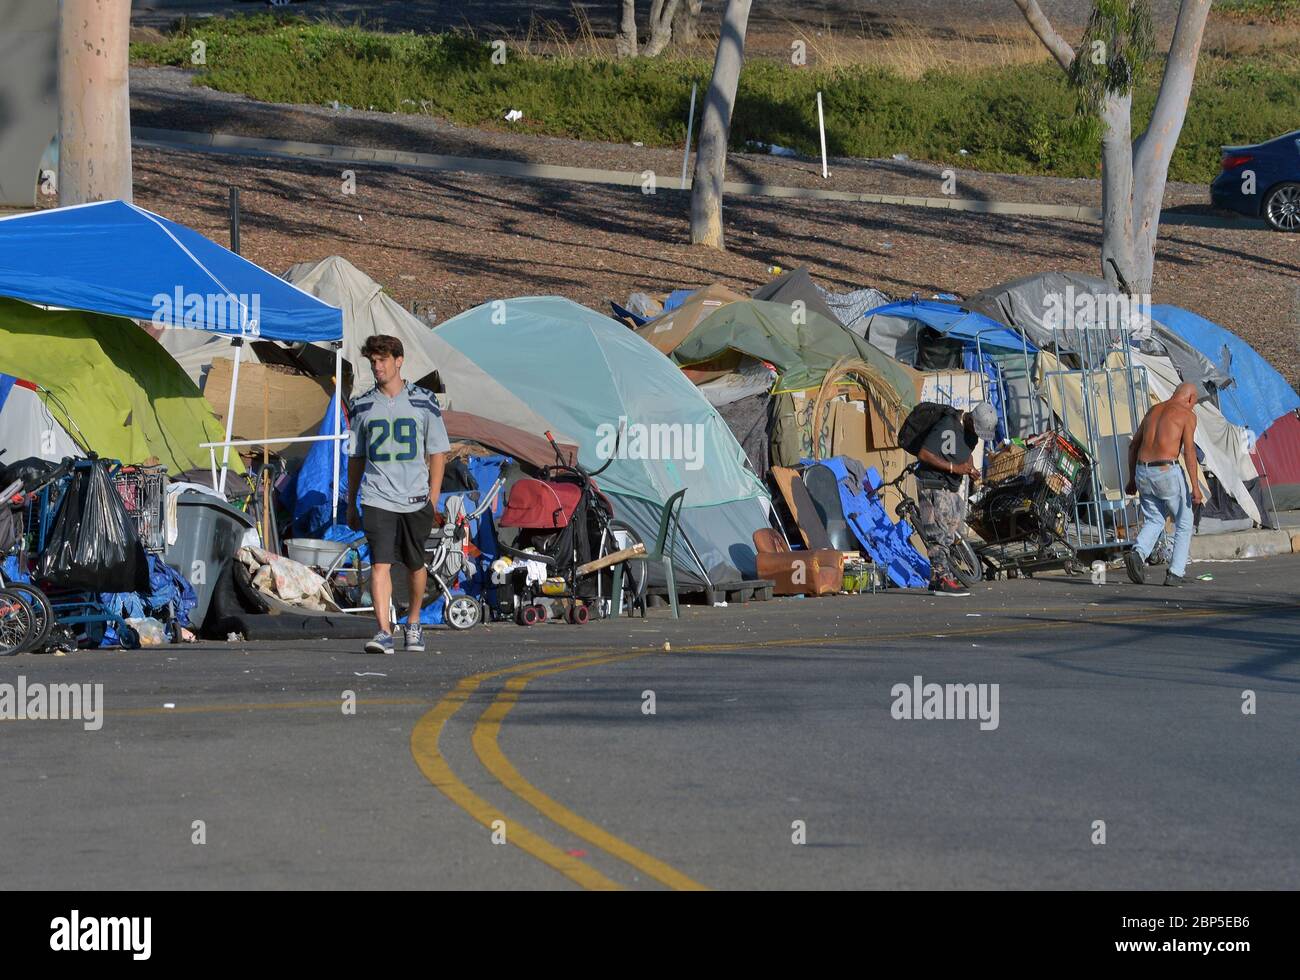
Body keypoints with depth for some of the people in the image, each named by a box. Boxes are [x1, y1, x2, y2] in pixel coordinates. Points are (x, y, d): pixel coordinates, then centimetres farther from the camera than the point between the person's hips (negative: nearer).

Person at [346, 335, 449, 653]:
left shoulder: (423, 402, 3)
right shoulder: (363, 406, 8)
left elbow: (438, 454, 6)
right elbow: (356, 458, 14)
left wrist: (432, 501, -2)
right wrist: (351, 505, 12)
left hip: (415, 499, 0)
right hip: (377, 500, 0)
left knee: (415, 566, 12)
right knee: (380, 565, -14)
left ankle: (413, 624, 33)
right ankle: (384, 633, -20)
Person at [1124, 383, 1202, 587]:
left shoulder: (1153, 411, 19)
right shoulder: (1187, 415, -1)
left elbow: (1133, 446, 20)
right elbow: (1189, 451, -11)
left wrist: (1132, 479, 25)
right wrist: (1195, 486, -12)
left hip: (1143, 471, 6)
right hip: (1167, 471, -6)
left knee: (1154, 521, 16)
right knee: (1184, 522, 11)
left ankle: (1137, 553, -13)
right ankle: (1175, 573, 4)